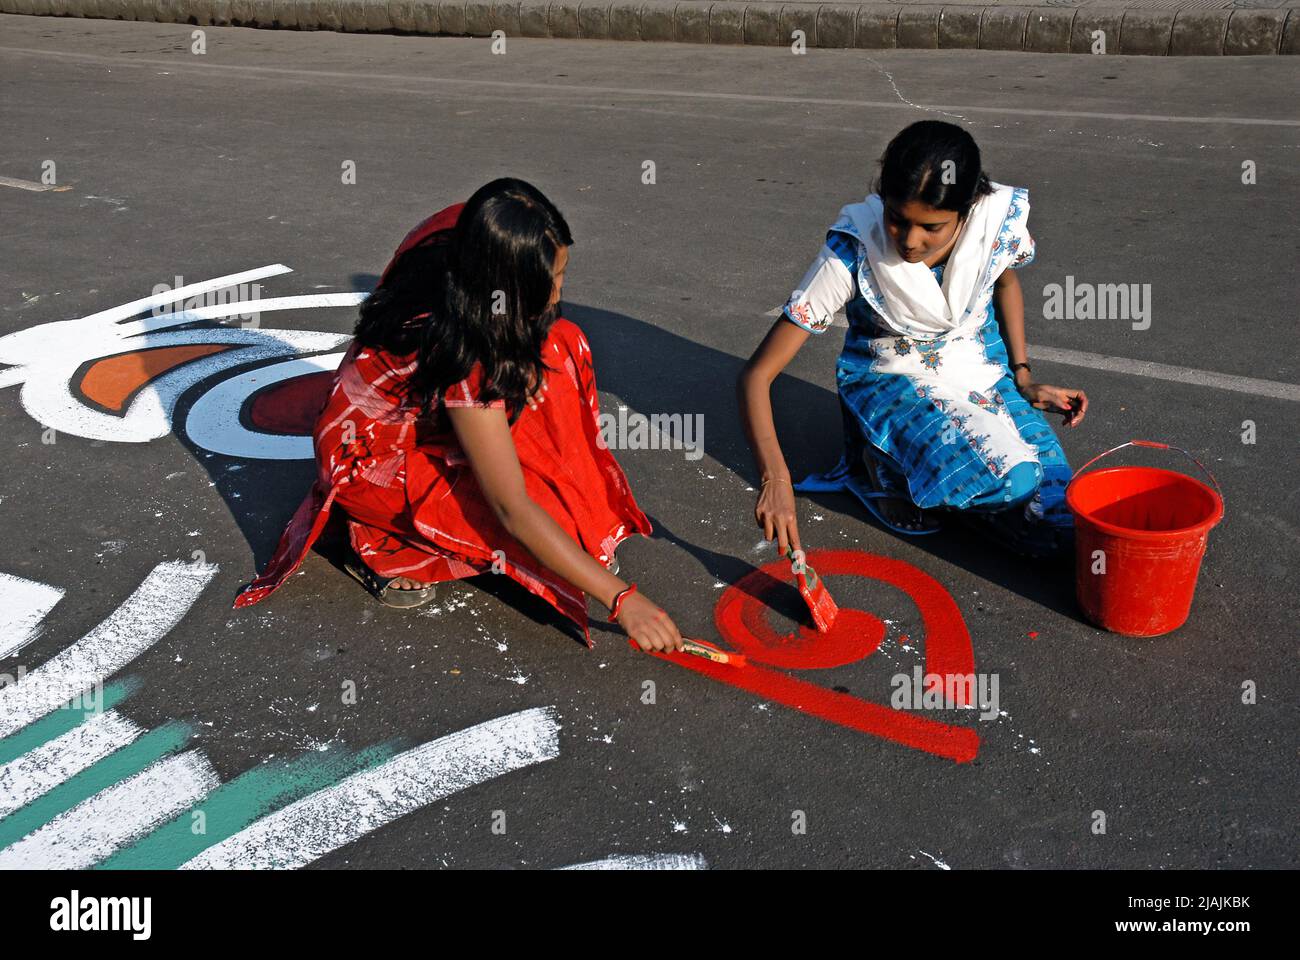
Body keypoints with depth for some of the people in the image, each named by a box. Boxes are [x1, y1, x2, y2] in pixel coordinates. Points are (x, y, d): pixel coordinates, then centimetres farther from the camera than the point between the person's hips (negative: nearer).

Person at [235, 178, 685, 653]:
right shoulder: (458, 355, -37)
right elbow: (513, 509, -36)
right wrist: (619, 596, -35)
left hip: (430, 419, 8)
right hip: (369, 463, -8)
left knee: (558, 347, -9)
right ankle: (387, 545, -5)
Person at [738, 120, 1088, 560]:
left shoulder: (1000, 215, -19)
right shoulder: (853, 253, -28)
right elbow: (757, 374, -27)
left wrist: (1023, 377, 1)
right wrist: (775, 477, -41)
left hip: (982, 372, 4)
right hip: (892, 383, -4)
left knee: (1061, 527, -11)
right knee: (1010, 478, -32)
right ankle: (882, 464, -3)